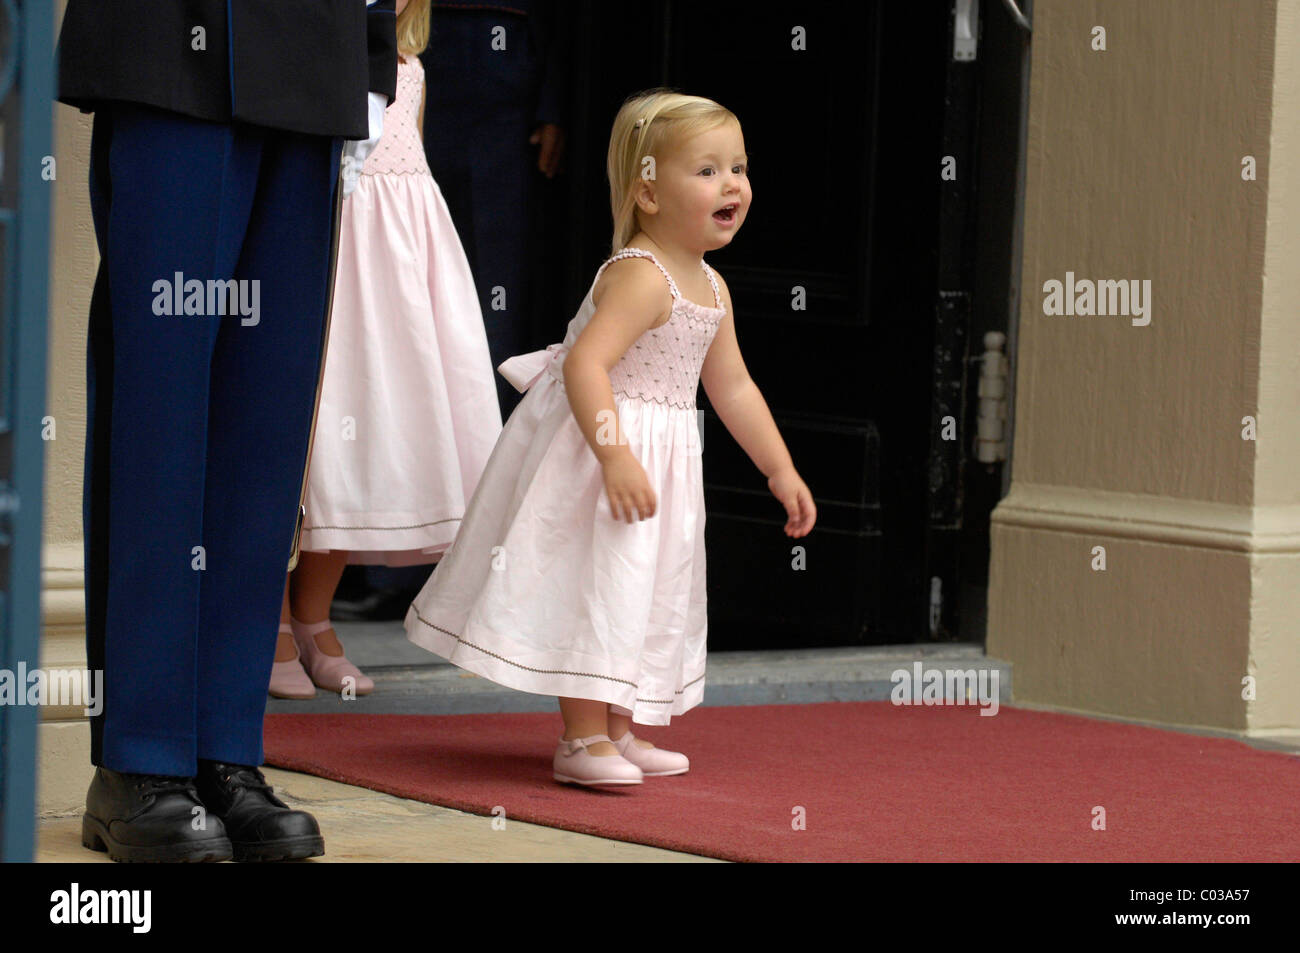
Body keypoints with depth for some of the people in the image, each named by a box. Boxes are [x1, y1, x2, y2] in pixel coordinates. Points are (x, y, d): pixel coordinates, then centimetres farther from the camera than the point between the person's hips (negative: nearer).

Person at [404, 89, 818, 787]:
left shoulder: (710, 288, 9)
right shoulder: (639, 277, -21)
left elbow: (732, 387, 18)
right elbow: (584, 363, -31)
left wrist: (780, 470, 18)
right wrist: (615, 456, -38)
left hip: (659, 453, 10)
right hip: (595, 444, -10)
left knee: (644, 592, 15)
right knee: (596, 579, -10)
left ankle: (615, 730, 25)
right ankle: (582, 739, -5)